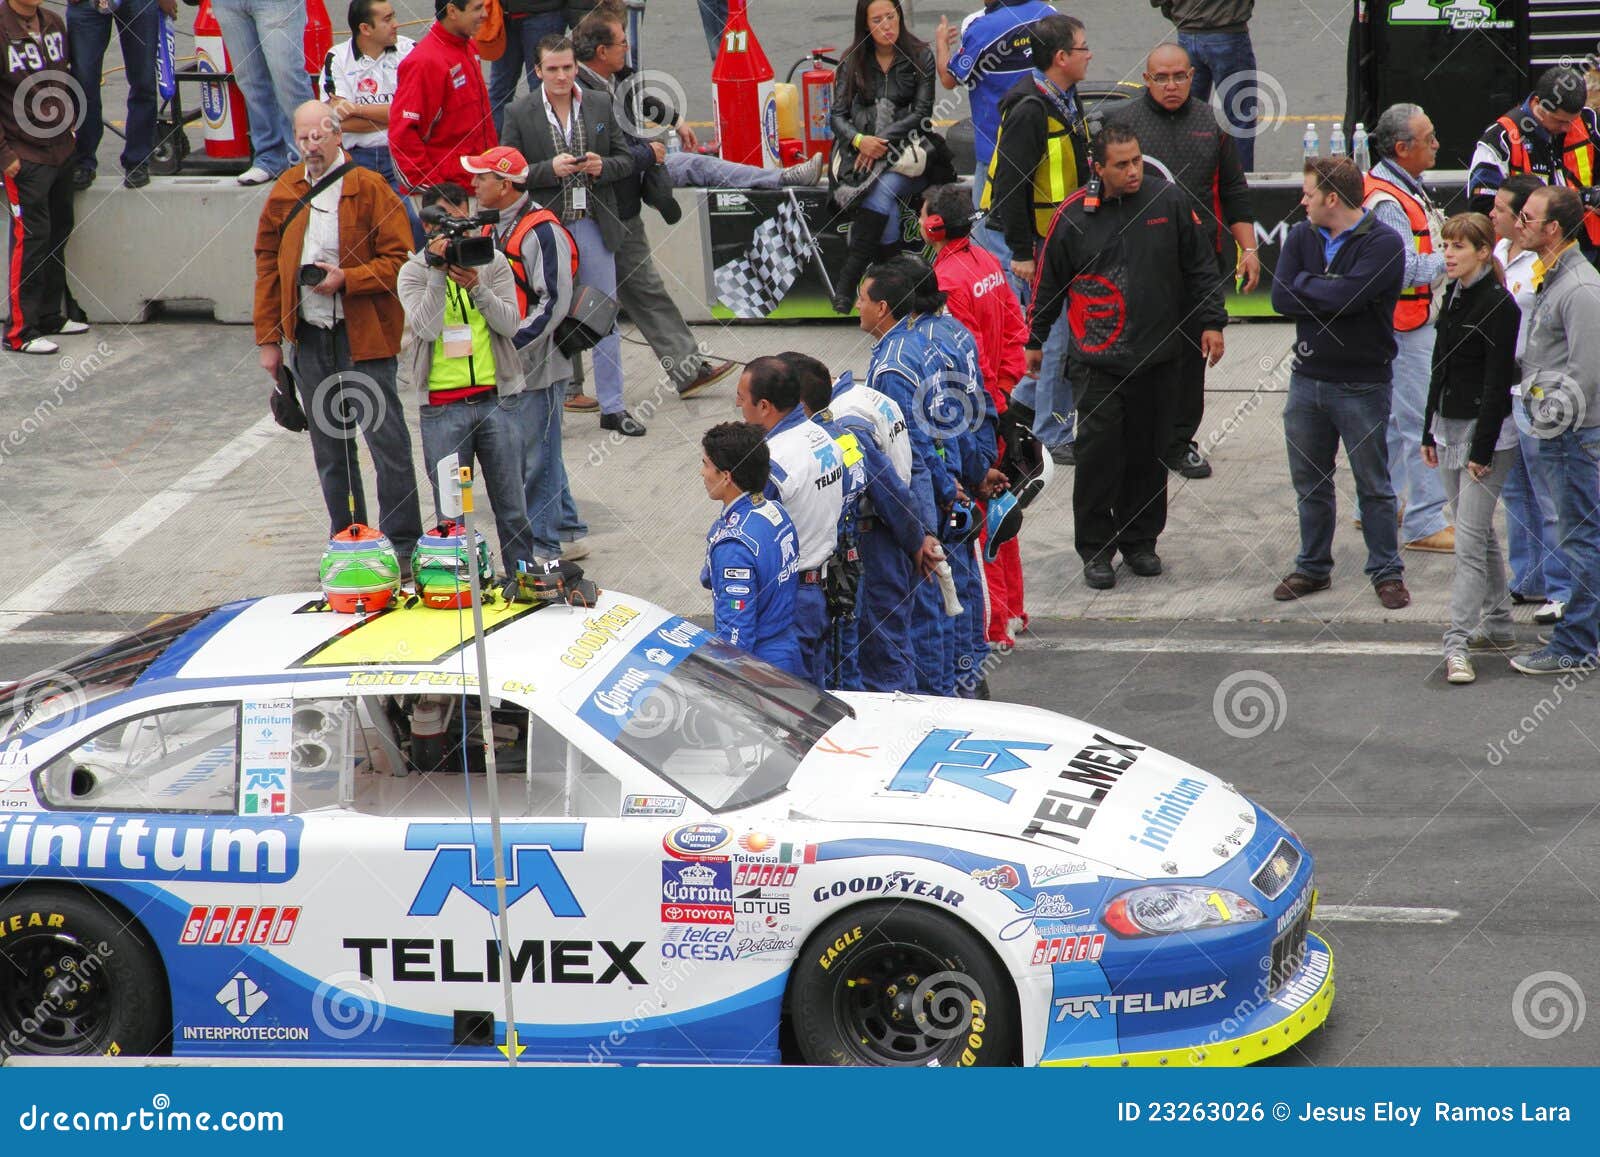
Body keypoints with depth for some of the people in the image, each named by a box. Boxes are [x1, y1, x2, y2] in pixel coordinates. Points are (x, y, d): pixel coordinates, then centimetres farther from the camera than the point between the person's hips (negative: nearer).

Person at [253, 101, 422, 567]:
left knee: (387, 441, -6)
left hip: (362, 336, -5)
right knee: (329, 449, 10)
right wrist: (268, 338, 10)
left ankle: (402, 543, 1)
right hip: (309, 336, 5)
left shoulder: (370, 188, -6)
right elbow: (267, 264, 13)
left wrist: (347, 279, -19)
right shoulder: (285, 192, 9)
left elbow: (400, 259, -8)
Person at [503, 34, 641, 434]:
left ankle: (613, 407, 15)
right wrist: (551, 170, -20)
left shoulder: (600, 105, 5)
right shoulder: (519, 112, -3)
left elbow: (626, 160, 8)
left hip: (594, 224, 3)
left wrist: (602, 167, -13)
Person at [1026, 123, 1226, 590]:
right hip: (1098, 360, -2)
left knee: (1150, 453, 8)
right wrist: (1034, 340, 13)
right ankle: (1096, 548, 3)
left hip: (1159, 357, 2)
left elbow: (1200, 266, 9)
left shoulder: (1168, 200, 0)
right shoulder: (1074, 216, -3)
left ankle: (1140, 540, 22)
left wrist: (1211, 322, 6)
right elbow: (1049, 283, 8)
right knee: (1098, 451, -7)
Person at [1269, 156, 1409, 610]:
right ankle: (1313, 568, 25)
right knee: (1309, 482, 14)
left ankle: (1387, 572, 14)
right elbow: (1280, 298, -6)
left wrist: (1304, 283, -10)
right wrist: (1331, 296, -14)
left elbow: (1349, 295, -25)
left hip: (1362, 383, -5)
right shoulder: (1301, 236, 5)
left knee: (1374, 485, 4)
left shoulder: (1384, 244, -13)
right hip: (1307, 379, 5)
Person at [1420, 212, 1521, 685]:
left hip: (1485, 432, -9)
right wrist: (1430, 433, 17)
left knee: (1470, 539, -11)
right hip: (1450, 428, 9)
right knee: (1479, 532, 16)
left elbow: (1497, 382, -17)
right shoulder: (1452, 296, 10)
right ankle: (1498, 624, 26)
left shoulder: (1499, 305, -15)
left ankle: (1458, 644, -14)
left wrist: (1483, 449, -17)